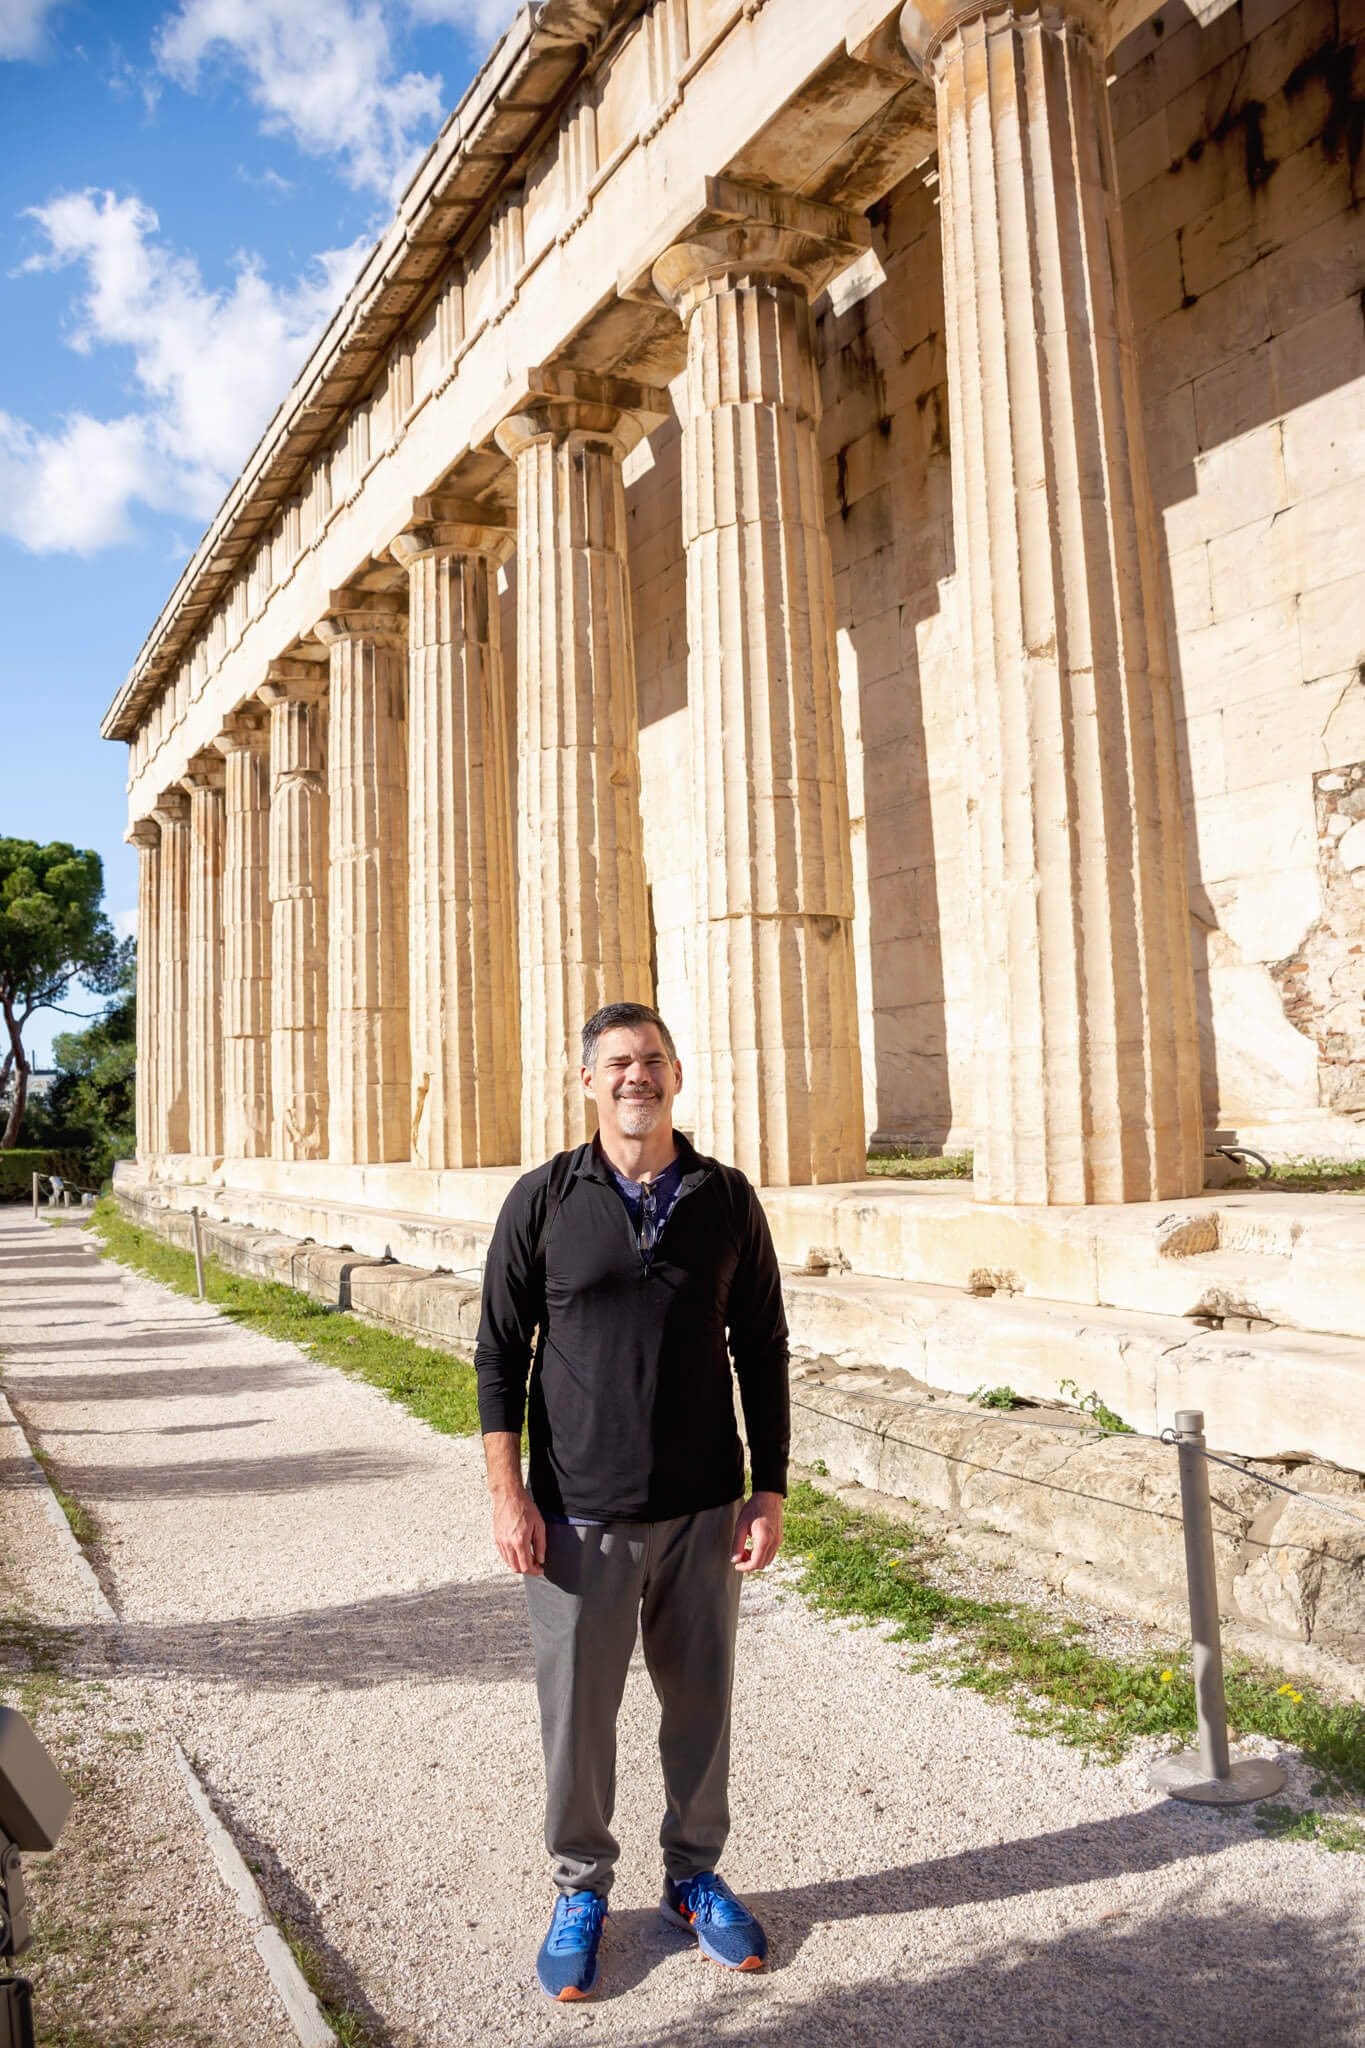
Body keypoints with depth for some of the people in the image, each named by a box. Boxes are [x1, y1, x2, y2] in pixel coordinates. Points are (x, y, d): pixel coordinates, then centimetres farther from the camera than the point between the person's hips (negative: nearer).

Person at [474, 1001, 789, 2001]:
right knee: (577, 1711, 9)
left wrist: (771, 1490, 2)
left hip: (704, 1510, 2)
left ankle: (695, 1874, 37)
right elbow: (500, 1350, -1)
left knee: (700, 1703, 14)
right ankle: (582, 1888, 33)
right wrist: (507, 1492, -6)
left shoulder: (726, 1198, 0)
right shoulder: (543, 1200, -4)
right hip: (578, 1514, -1)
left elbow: (763, 1350, 5)